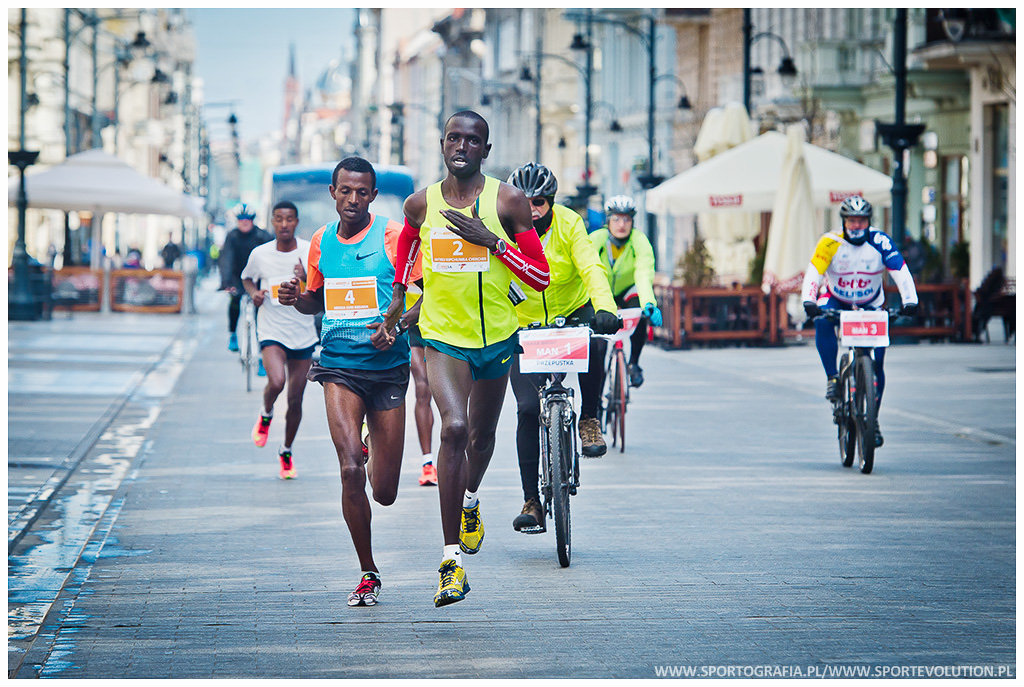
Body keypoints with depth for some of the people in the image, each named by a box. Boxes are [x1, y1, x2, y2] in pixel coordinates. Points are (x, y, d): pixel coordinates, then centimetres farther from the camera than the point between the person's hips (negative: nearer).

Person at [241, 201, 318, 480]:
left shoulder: (311, 252, -6)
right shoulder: (260, 254, -3)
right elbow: (247, 278, 16)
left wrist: (307, 279, -25)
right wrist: (254, 293, -5)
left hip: (303, 333, 1)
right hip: (271, 331, -1)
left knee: (296, 399, 6)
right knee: (276, 381, -27)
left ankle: (286, 452, 28)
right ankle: (265, 414, 7)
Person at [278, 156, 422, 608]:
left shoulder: (394, 236, -4)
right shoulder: (322, 241, 8)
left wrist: (397, 327, -21)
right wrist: (297, 299, -1)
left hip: (387, 367, -2)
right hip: (338, 367, 2)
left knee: (385, 493, 2)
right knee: (350, 468, -18)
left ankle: (377, 465, 43)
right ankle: (368, 574, -3)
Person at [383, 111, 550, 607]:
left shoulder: (507, 201, -7)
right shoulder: (421, 204, -1)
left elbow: (540, 277, -7)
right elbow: (406, 247, 23)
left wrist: (492, 240, -18)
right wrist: (397, 296, 11)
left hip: (497, 335, 1)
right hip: (442, 335, -1)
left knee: (482, 434, 20)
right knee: (454, 427, -23)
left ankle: (469, 500, 56)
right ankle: (451, 558, -23)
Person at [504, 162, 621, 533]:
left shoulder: (569, 225, -15)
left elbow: (592, 268, -27)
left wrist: (605, 308, -45)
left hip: (573, 313, 0)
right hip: (525, 328, 0)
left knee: (591, 342, -36)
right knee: (528, 408, -14)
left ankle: (589, 420, -13)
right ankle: (531, 501, -6)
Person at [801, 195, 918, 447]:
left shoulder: (880, 242, -18)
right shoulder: (830, 243, -20)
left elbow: (901, 272, -23)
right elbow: (813, 273, -29)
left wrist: (910, 301, -39)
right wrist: (809, 302, -46)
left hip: (870, 306, 1)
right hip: (836, 300, -1)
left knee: (877, 362, -8)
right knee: (822, 321, -36)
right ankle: (833, 377, -24)